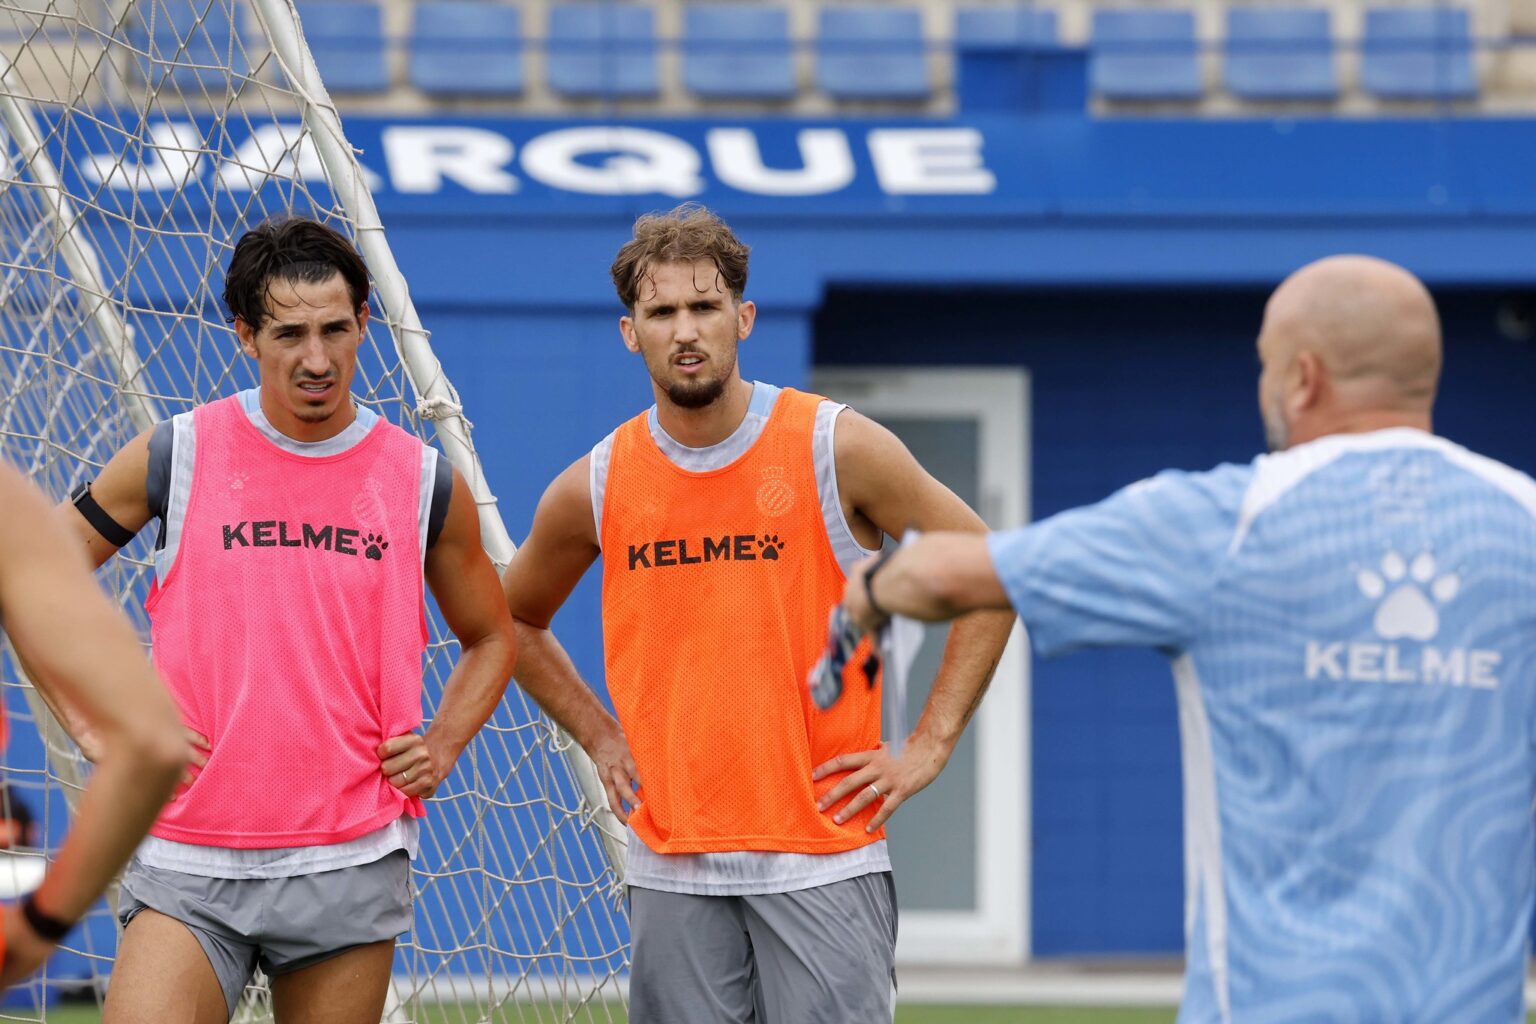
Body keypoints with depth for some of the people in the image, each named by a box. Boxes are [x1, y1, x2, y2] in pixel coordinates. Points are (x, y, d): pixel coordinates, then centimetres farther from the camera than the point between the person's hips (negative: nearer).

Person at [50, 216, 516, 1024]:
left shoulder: (424, 481, 5)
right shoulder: (175, 457, 1)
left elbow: (491, 638, 21)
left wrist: (441, 745, 4)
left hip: (350, 866, 2)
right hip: (189, 861, -2)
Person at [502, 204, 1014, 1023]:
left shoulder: (837, 448, -4)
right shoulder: (594, 487, 5)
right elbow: (515, 618, 24)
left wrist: (927, 747, -3)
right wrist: (599, 738, 12)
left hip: (822, 860, -3)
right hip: (671, 870, 3)